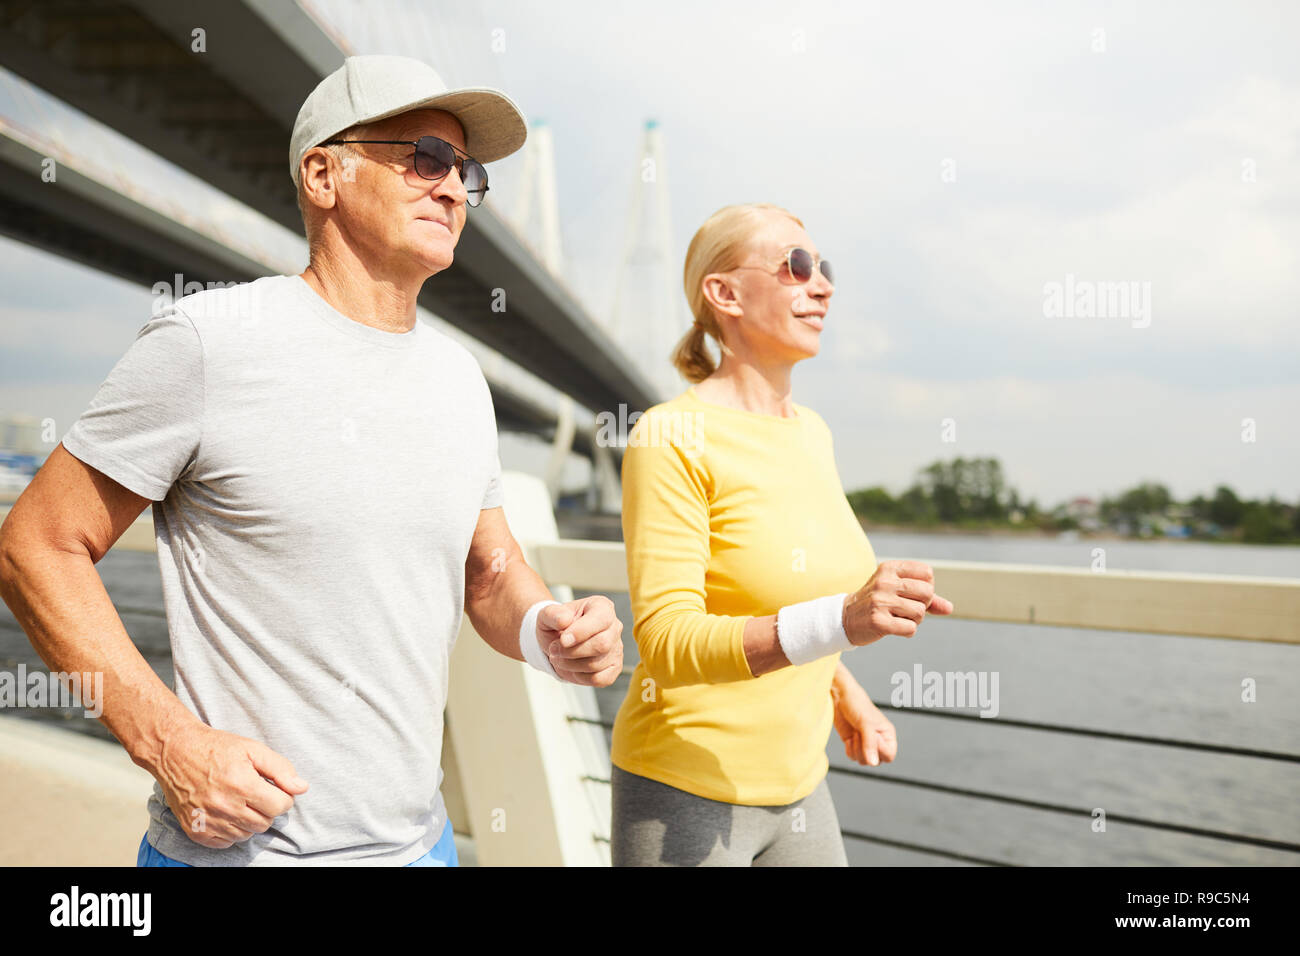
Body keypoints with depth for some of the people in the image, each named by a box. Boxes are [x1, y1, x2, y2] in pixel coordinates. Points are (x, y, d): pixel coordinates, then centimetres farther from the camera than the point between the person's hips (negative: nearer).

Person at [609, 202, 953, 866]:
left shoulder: (811, 432, 6)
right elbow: (666, 642, -24)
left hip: (796, 784, 7)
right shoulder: (672, 436, -17)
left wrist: (843, 689, 10)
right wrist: (841, 620, -35)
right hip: (685, 792, -6)